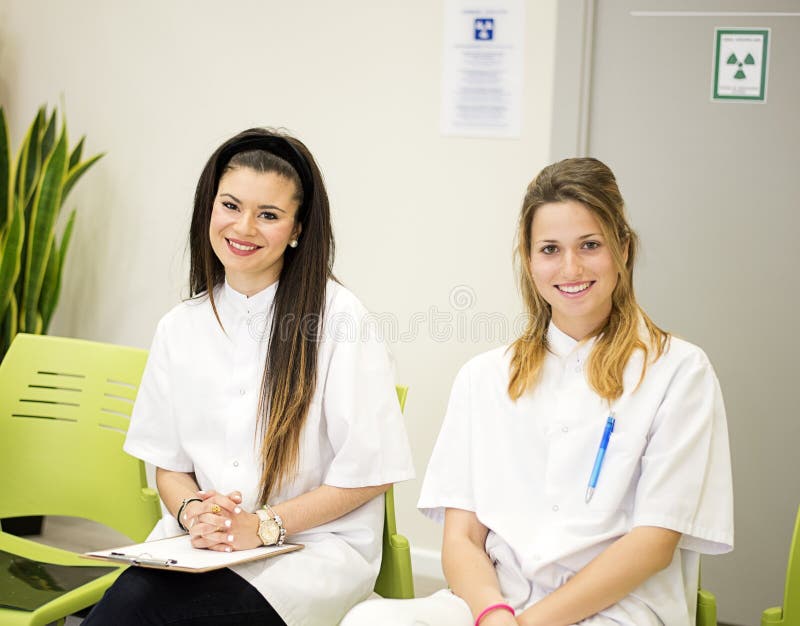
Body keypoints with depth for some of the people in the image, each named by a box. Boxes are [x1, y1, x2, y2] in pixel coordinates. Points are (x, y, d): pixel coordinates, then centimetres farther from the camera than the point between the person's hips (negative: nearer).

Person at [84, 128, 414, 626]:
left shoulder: (337, 316, -7)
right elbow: (168, 463, 14)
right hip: (202, 545, 5)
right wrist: (191, 511, -9)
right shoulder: (180, 328, 9)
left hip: (314, 550, -4)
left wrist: (264, 526, -14)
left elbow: (369, 473, -6)